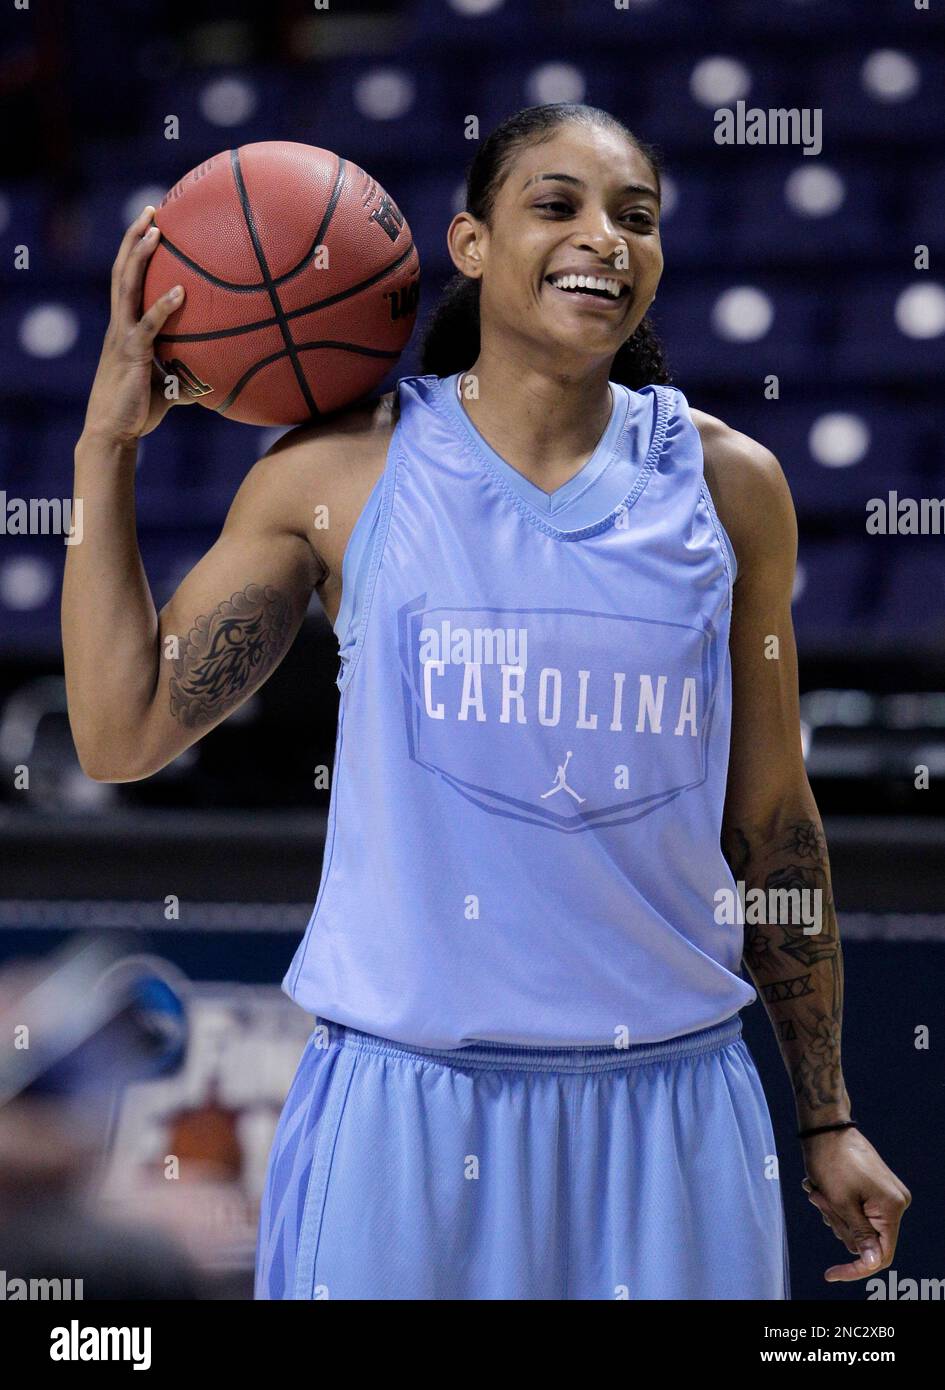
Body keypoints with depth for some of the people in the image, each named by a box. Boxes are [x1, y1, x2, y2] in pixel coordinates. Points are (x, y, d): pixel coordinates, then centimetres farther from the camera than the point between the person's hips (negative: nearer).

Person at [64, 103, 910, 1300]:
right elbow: (122, 733, 0)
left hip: (665, 1100, 2)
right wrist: (107, 444, -3)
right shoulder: (347, 471, -1)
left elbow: (772, 815, 10)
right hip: (405, 1100, -2)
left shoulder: (727, 483, 4)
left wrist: (826, 1121, 11)